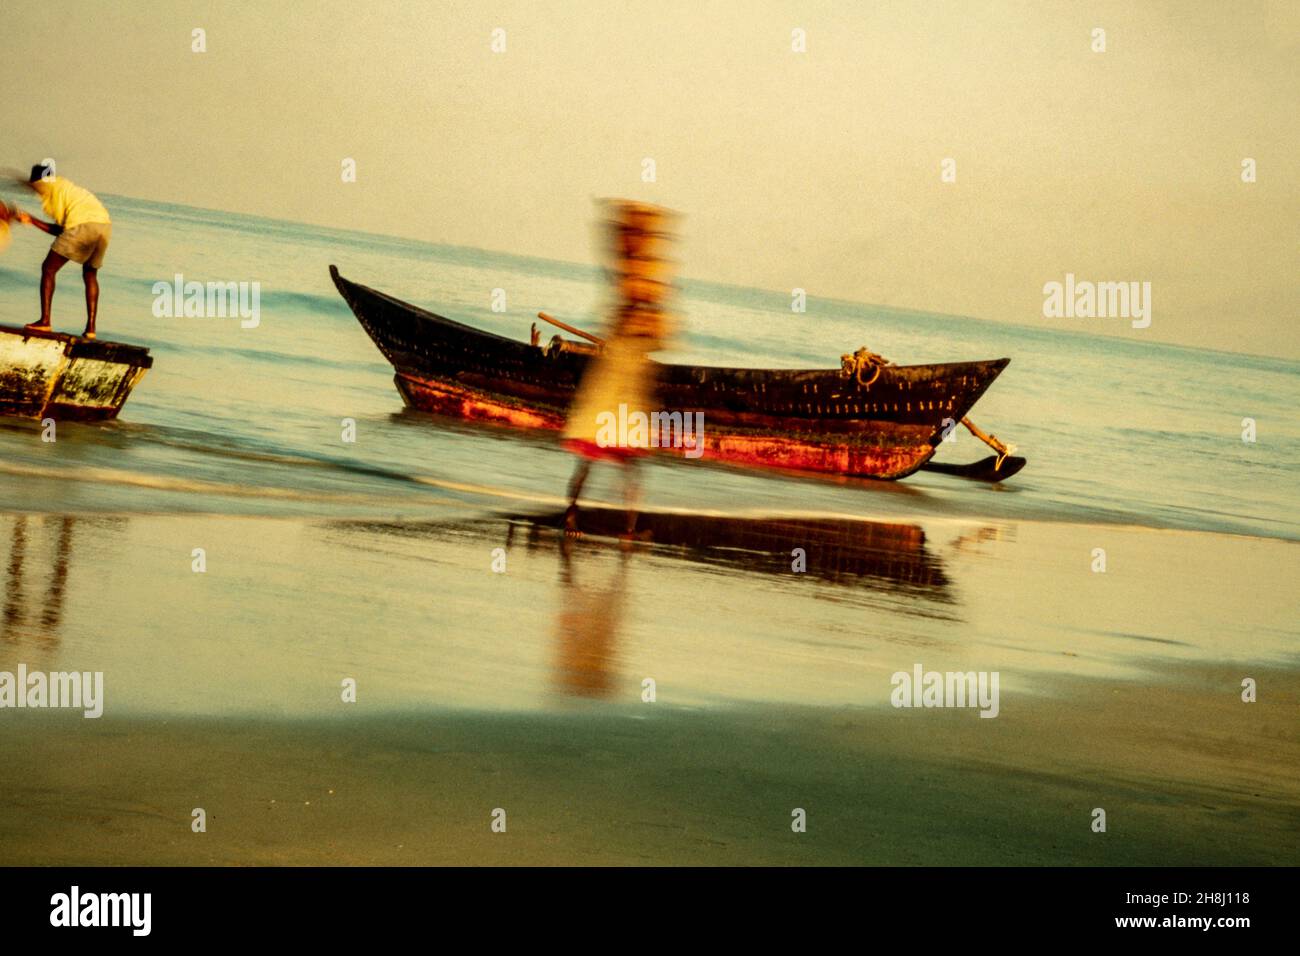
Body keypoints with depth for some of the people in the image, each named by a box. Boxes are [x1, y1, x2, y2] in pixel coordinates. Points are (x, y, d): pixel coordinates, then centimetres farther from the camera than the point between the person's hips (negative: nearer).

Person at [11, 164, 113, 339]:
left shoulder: (49, 185, 16)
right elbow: (60, 231, 34)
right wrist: (31, 220, 39)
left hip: (82, 225, -7)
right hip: (105, 225, 7)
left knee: (48, 269, 6)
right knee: (90, 275, 24)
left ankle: (45, 321, -1)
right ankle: (91, 327, 14)